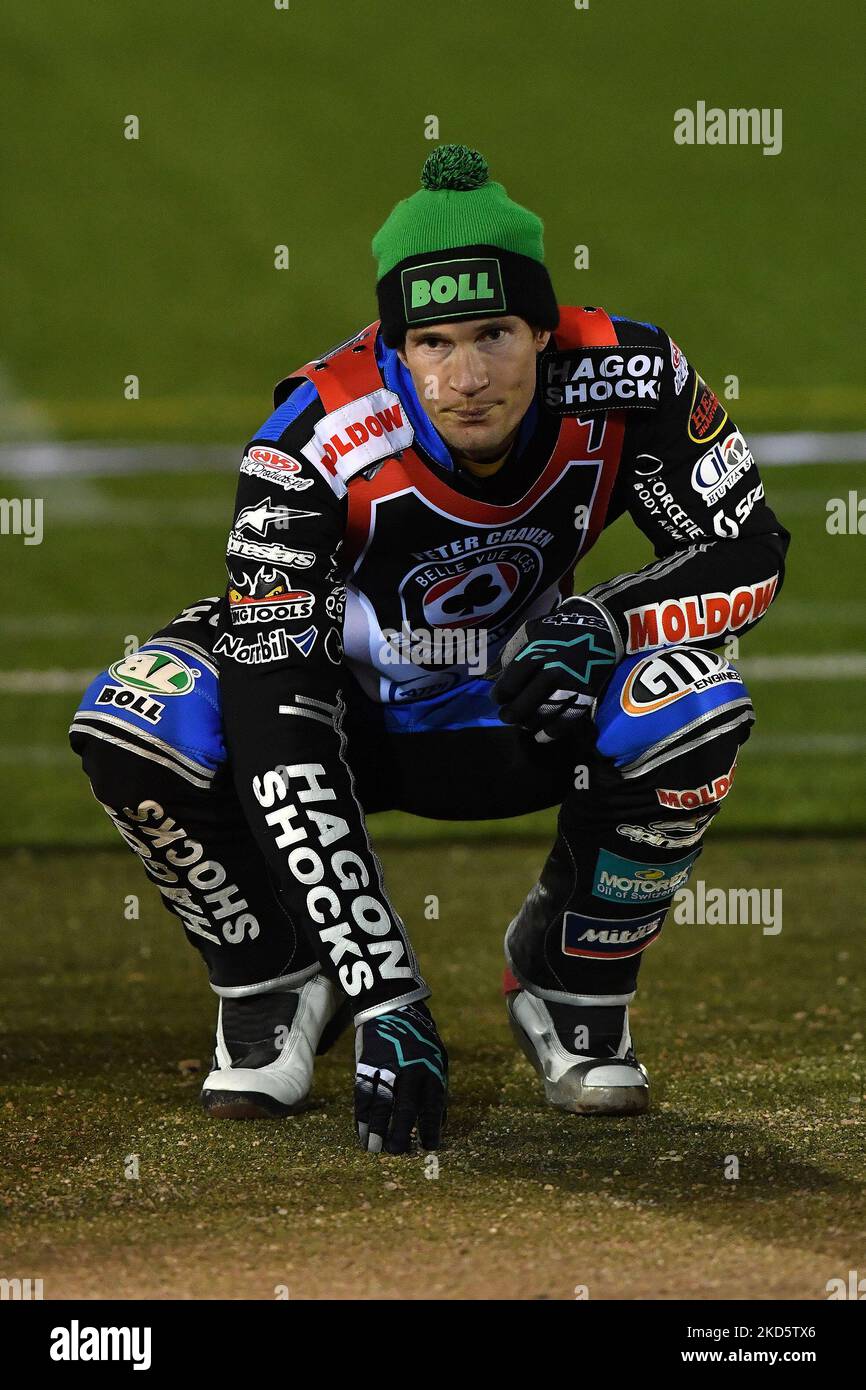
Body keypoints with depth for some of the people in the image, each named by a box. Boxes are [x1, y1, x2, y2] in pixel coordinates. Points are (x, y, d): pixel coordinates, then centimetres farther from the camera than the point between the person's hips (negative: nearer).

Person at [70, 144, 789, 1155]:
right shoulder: (321, 435, -33)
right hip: (347, 711, -1)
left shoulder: (622, 379, -24)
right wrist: (385, 1002, -44)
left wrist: (603, 623, -33)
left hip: (515, 721, 2)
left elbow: (748, 556, -10)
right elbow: (276, 727, -37)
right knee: (135, 722, -31)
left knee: (695, 709, -29)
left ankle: (575, 988, -2)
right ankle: (273, 991, -3)